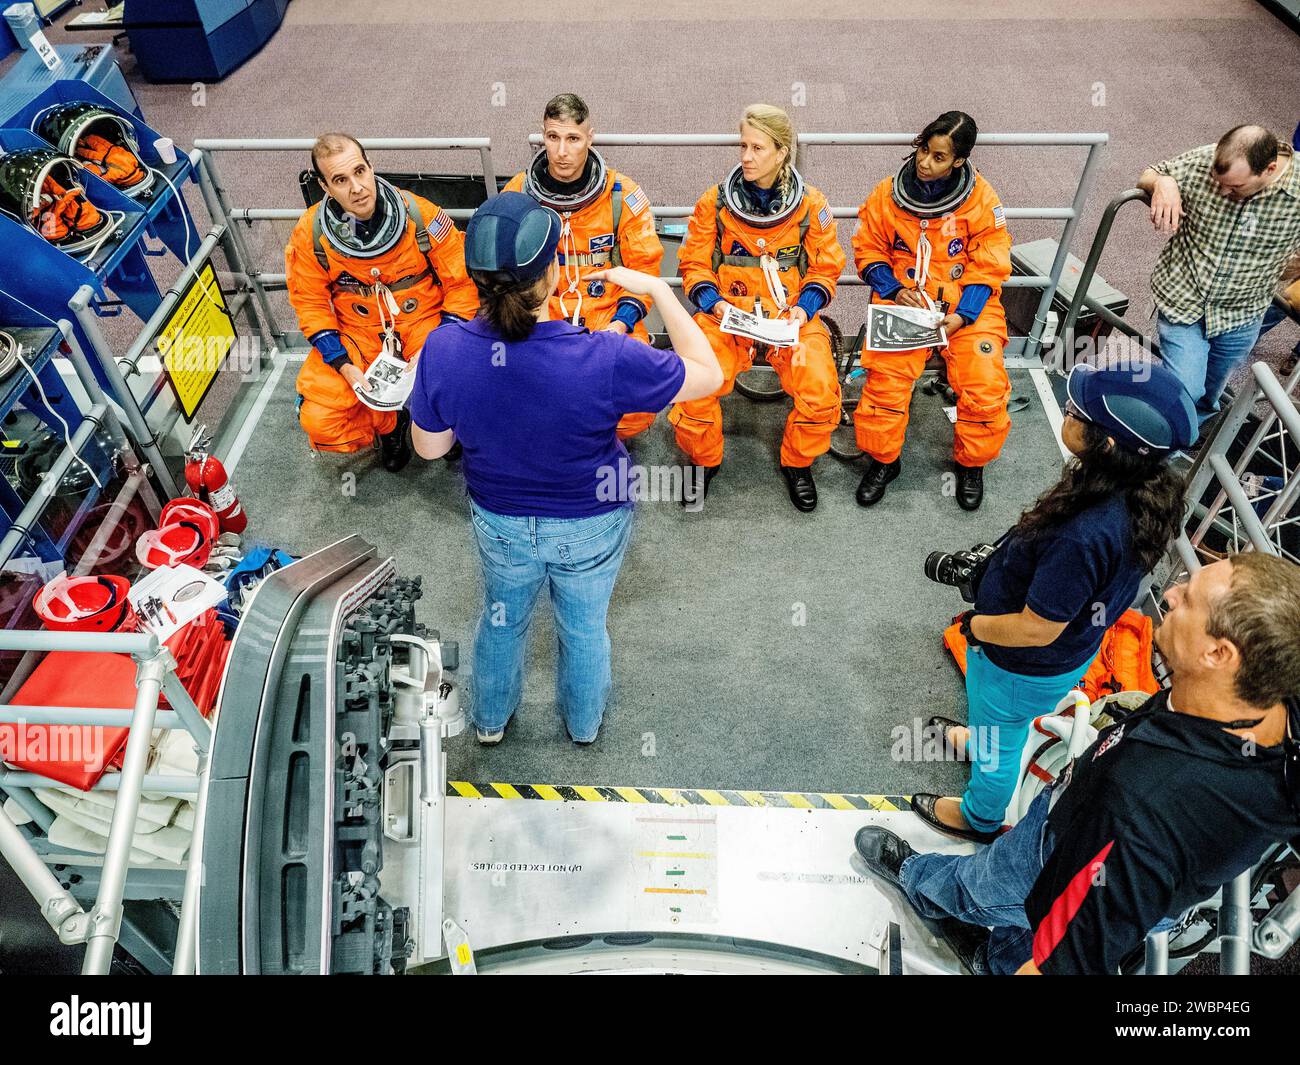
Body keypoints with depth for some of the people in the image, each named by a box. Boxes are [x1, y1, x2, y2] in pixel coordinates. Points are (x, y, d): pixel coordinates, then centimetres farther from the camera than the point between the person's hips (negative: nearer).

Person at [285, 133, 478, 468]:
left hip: (424, 320, -1)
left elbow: (462, 283, -10)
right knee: (318, 422, -15)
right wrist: (344, 366, -14)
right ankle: (388, 425, 18)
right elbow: (310, 302, -1)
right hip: (355, 332, 2)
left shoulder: (420, 215, -17)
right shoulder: (310, 233, -12)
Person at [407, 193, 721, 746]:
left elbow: (428, 446, -10)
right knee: (584, 626, 28)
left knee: (501, 617, 32)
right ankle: (583, 722, 57)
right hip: (590, 527, -2)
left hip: (499, 521, 2)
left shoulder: (443, 350, -26)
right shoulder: (605, 359, -36)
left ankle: (491, 718, 58)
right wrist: (656, 289, -15)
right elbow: (708, 374, -20)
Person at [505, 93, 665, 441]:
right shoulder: (518, 193, 1)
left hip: (609, 315, -1)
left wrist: (621, 323, -13)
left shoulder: (623, 194, -4)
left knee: (638, 412, -22)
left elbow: (645, 266, 2)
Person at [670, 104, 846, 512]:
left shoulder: (811, 206, 2)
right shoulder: (714, 203, 2)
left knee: (820, 390, -25)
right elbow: (694, 265, 6)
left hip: (791, 318, 0)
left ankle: (797, 463, 7)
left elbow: (825, 269, 9)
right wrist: (714, 302, -12)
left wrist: (804, 309, -8)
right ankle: (704, 460, 4)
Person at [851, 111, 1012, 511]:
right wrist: (895, 291, -9)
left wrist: (962, 315, -15)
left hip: (966, 306, 0)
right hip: (902, 302, 0)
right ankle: (882, 460, -1)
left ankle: (971, 463, 8)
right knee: (885, 374, -25)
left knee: (985, 384, -19)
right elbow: (868, 252, 8)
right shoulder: (887, 195, 1)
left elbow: (989, 267, -1)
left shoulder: (982, 199, -2)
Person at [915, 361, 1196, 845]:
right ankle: (980, 737, 69)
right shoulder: (1146, 494, -17)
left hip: (1025, 669, -7)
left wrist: (975, 625, -15)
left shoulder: (1083, 537, -44)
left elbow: (1035, 629, -32)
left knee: (1000, 739, 23)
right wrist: (998, 561, 5)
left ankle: (980, 817, 52)